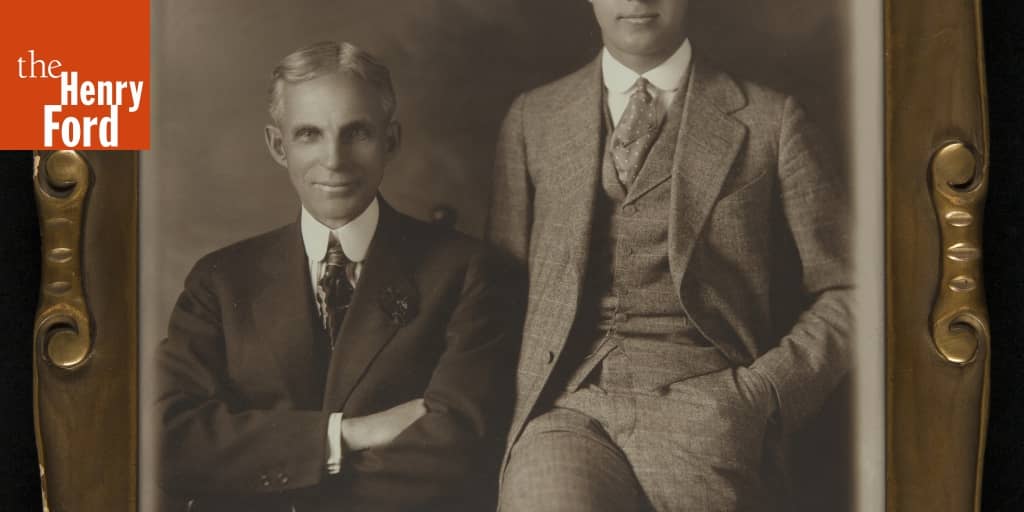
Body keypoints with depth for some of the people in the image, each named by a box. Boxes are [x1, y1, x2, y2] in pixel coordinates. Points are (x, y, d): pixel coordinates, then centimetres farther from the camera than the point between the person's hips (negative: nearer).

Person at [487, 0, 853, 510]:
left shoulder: (769, 120, 10)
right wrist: (522, 407, -2)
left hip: (704, 414, 0)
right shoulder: (531, 118, 16)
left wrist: (760, 395, -6)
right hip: (567, 405, 1)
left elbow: (845, 293, 9)